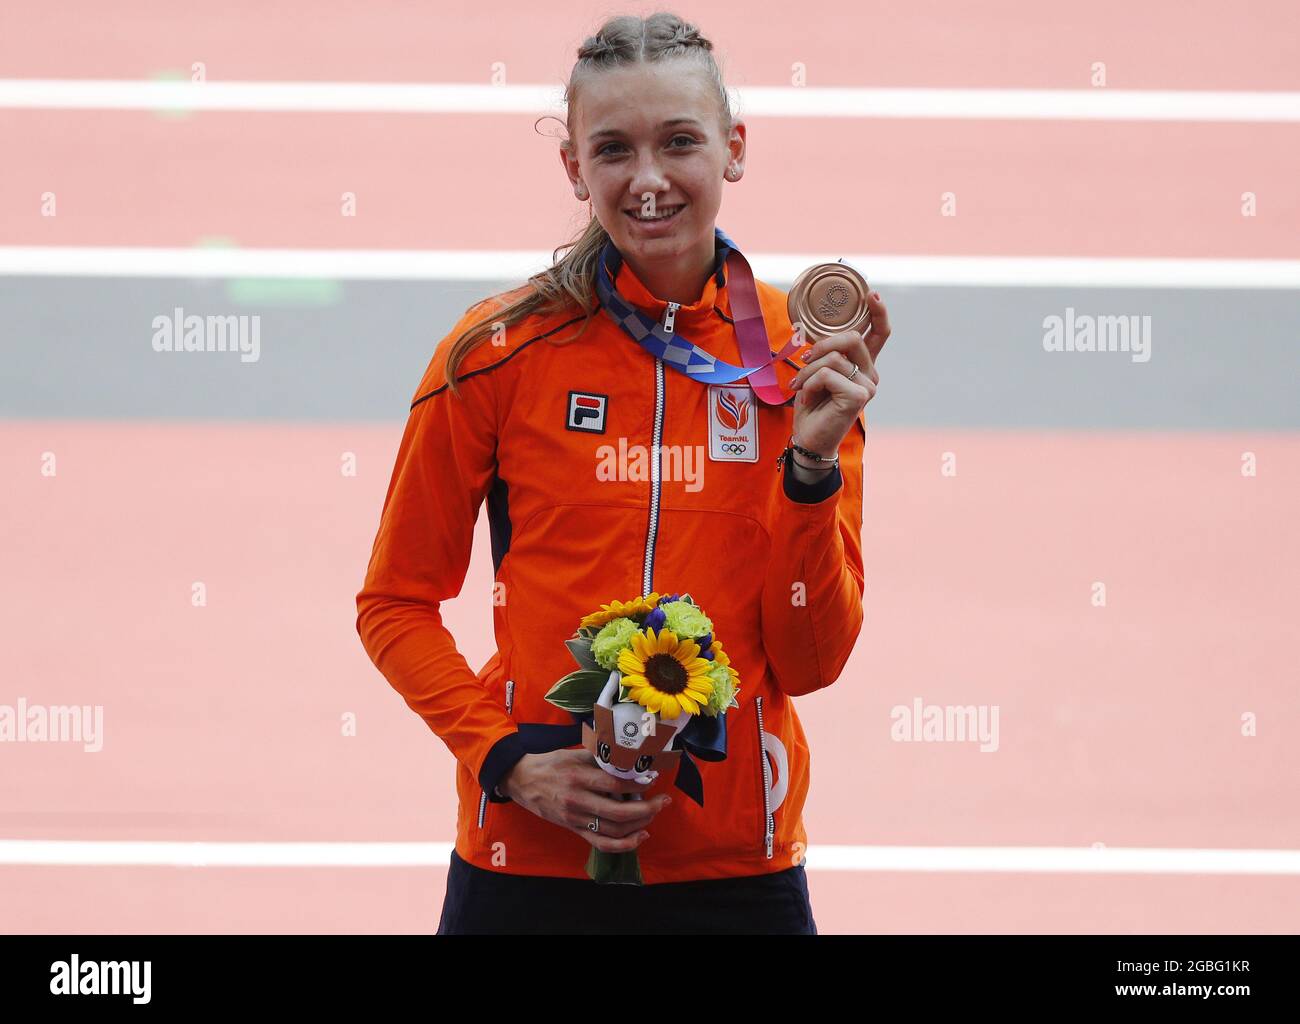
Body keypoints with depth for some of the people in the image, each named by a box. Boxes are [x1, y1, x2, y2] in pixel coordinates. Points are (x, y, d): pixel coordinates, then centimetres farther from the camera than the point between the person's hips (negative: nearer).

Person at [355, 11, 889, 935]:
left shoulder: (808, 360, 1)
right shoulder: (504, 349, -4)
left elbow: (810, 663, 0)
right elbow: (397, 605, 3)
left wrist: (813, 465, -12)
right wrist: (507, 758, -10)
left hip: (738, 869, 1)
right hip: (531, 864, -1)